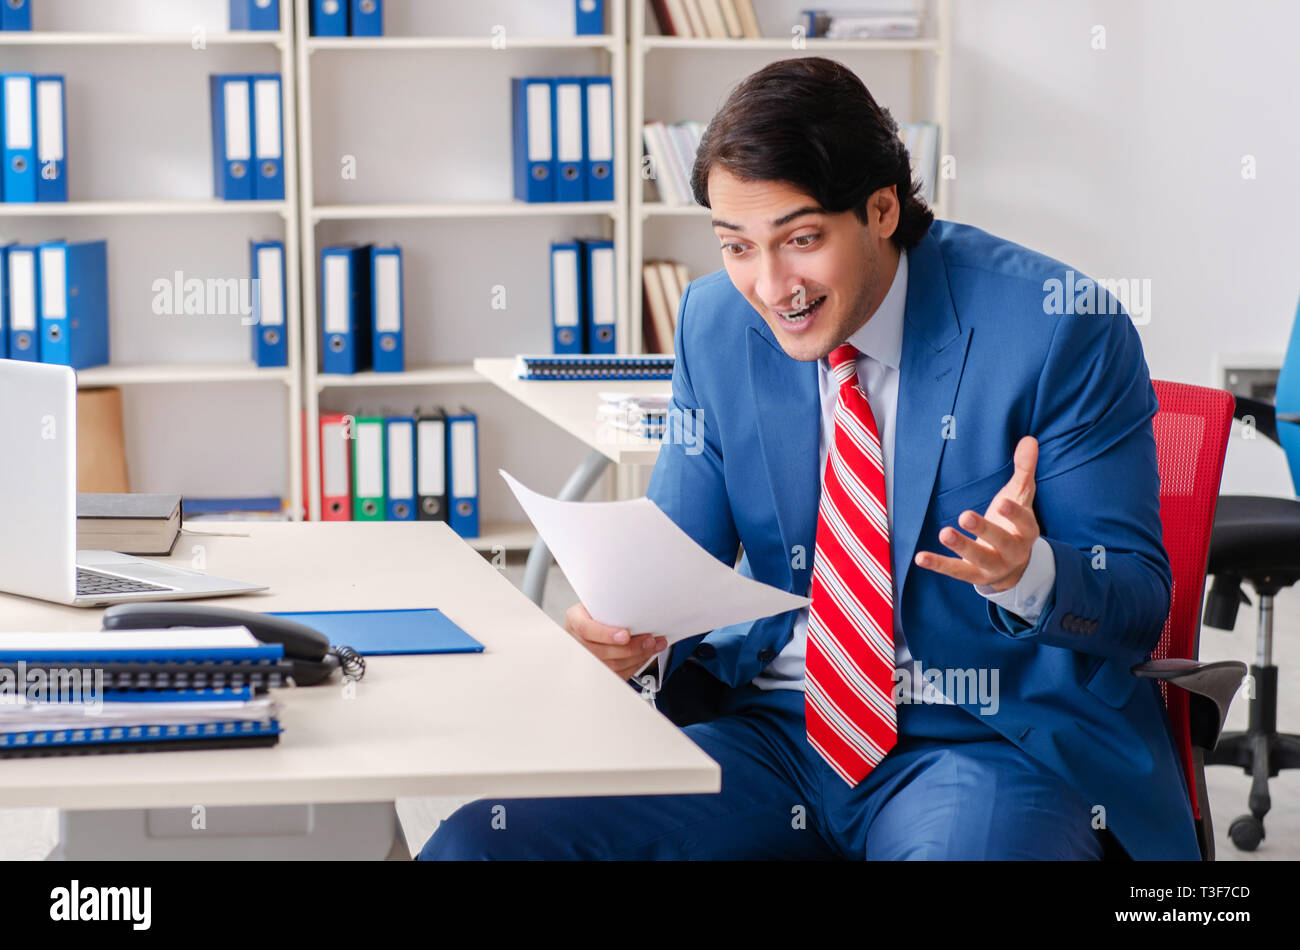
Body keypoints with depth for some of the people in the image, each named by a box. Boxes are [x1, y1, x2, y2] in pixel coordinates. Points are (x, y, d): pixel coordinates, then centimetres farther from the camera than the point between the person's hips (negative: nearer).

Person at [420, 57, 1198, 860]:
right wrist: (626, 628, -13)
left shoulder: (1060, 333, -10)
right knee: (478, 840, -15)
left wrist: (1028, 574, -29)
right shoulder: (716, 324, 4)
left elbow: (1139, 603, -7)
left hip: (991, 742, -4)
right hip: (773, 730, 4)